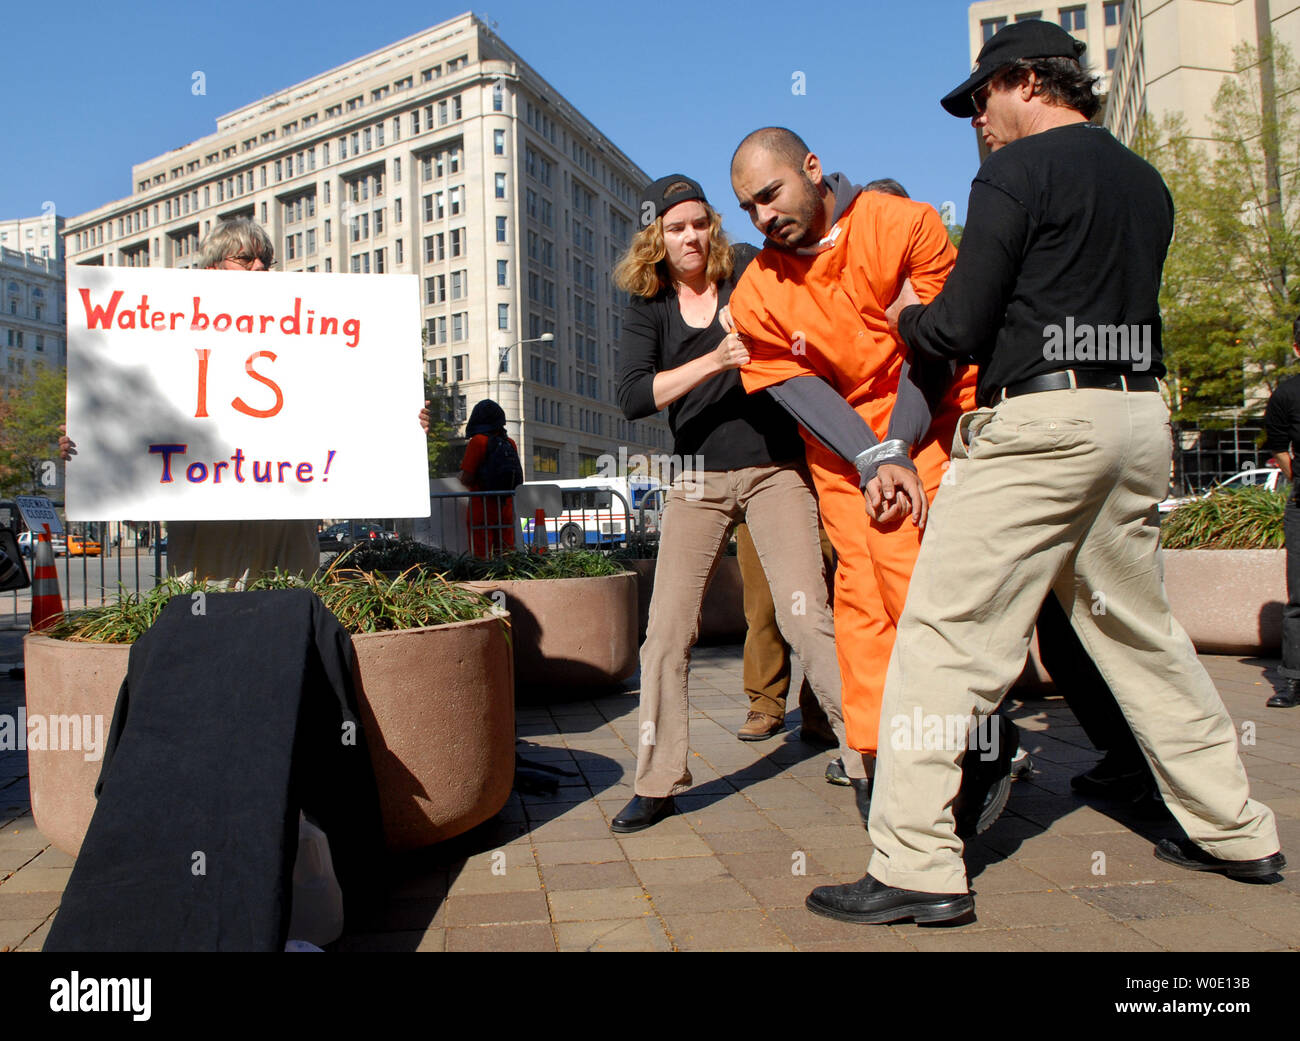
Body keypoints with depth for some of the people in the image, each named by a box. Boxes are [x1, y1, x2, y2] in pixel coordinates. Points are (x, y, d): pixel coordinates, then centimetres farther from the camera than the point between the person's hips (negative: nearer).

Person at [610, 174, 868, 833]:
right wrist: (715, 361, -20)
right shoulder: (649, 310, 6)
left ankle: (867, 762, -1)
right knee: (667, 629, 0)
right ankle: (657, 783, 12)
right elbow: (632, 396, -9)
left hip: (773, 468, -2)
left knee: (805, 615, -13)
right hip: (697, 479, 2)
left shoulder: (751, 272, 3)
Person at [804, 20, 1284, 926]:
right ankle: (1237, 833, 29)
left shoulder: (1016, 172, -5)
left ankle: (918, 868, -6)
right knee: (1139, 629, 19)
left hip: (1042, 419, -8)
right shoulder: (1146, 182, 19)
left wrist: (908, 317, 11)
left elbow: (960, 327, -11)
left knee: (945, 635, -6)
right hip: (1141, 415, 9)